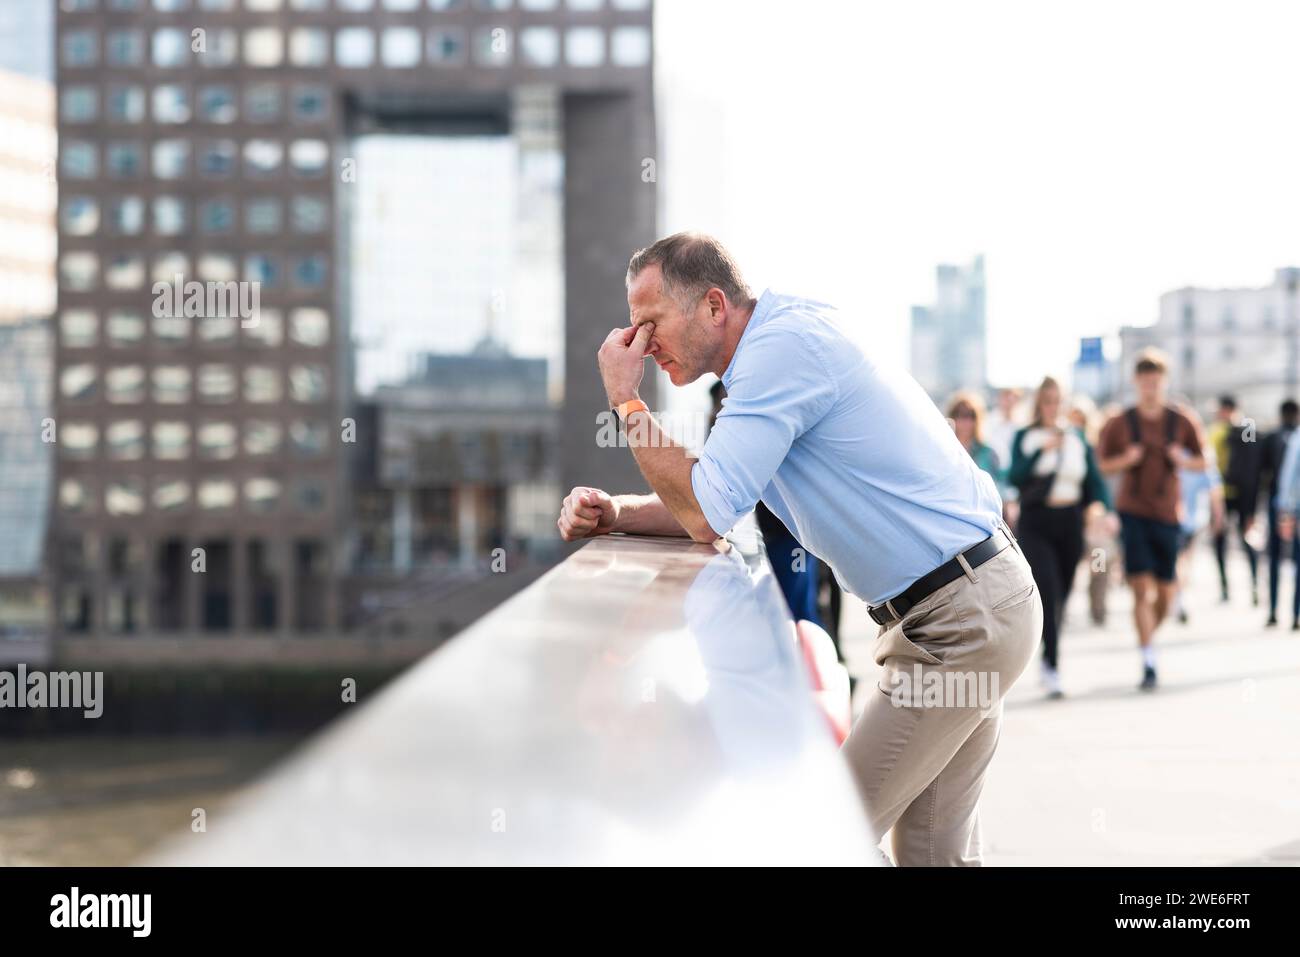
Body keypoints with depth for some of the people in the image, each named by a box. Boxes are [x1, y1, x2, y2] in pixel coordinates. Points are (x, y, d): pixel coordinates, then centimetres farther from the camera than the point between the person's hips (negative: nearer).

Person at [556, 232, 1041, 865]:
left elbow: (708, 514, -21)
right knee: (933, 847, 15)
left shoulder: (785, 345, -18)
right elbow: (707, 508, 17)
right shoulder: (778, 349, 14)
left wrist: (626, 399, -12)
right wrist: (612, 513, 0)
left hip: (961, 620, -10)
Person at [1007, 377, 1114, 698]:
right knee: (1048, 593, -16)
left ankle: (1047, 661, 31)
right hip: (1035, 524, -3)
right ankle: (1052, 667, -17)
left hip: (1070, 523, 3)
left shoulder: (1077, 437, 9)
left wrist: (1106, 509, -13)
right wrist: (1042, 450, -23)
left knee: (1061, 598, 11)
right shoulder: (1025, 437, 1)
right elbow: (1014, 477, -12)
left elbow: (1095, 478, 4)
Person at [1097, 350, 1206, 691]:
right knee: (1141, 588, -11)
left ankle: (1149, 634, 37)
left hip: (1166, 515, 2)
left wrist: (1184, 460, -10)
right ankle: (1148, 663, -11)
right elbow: (1104, 464, 7)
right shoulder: (1120, 424, 0)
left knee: (1165, 593, 7)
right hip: (1132, 512, -2)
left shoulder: (1181, 422, 3)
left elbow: (1201, 462, 11)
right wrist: (1126, 460, -13)